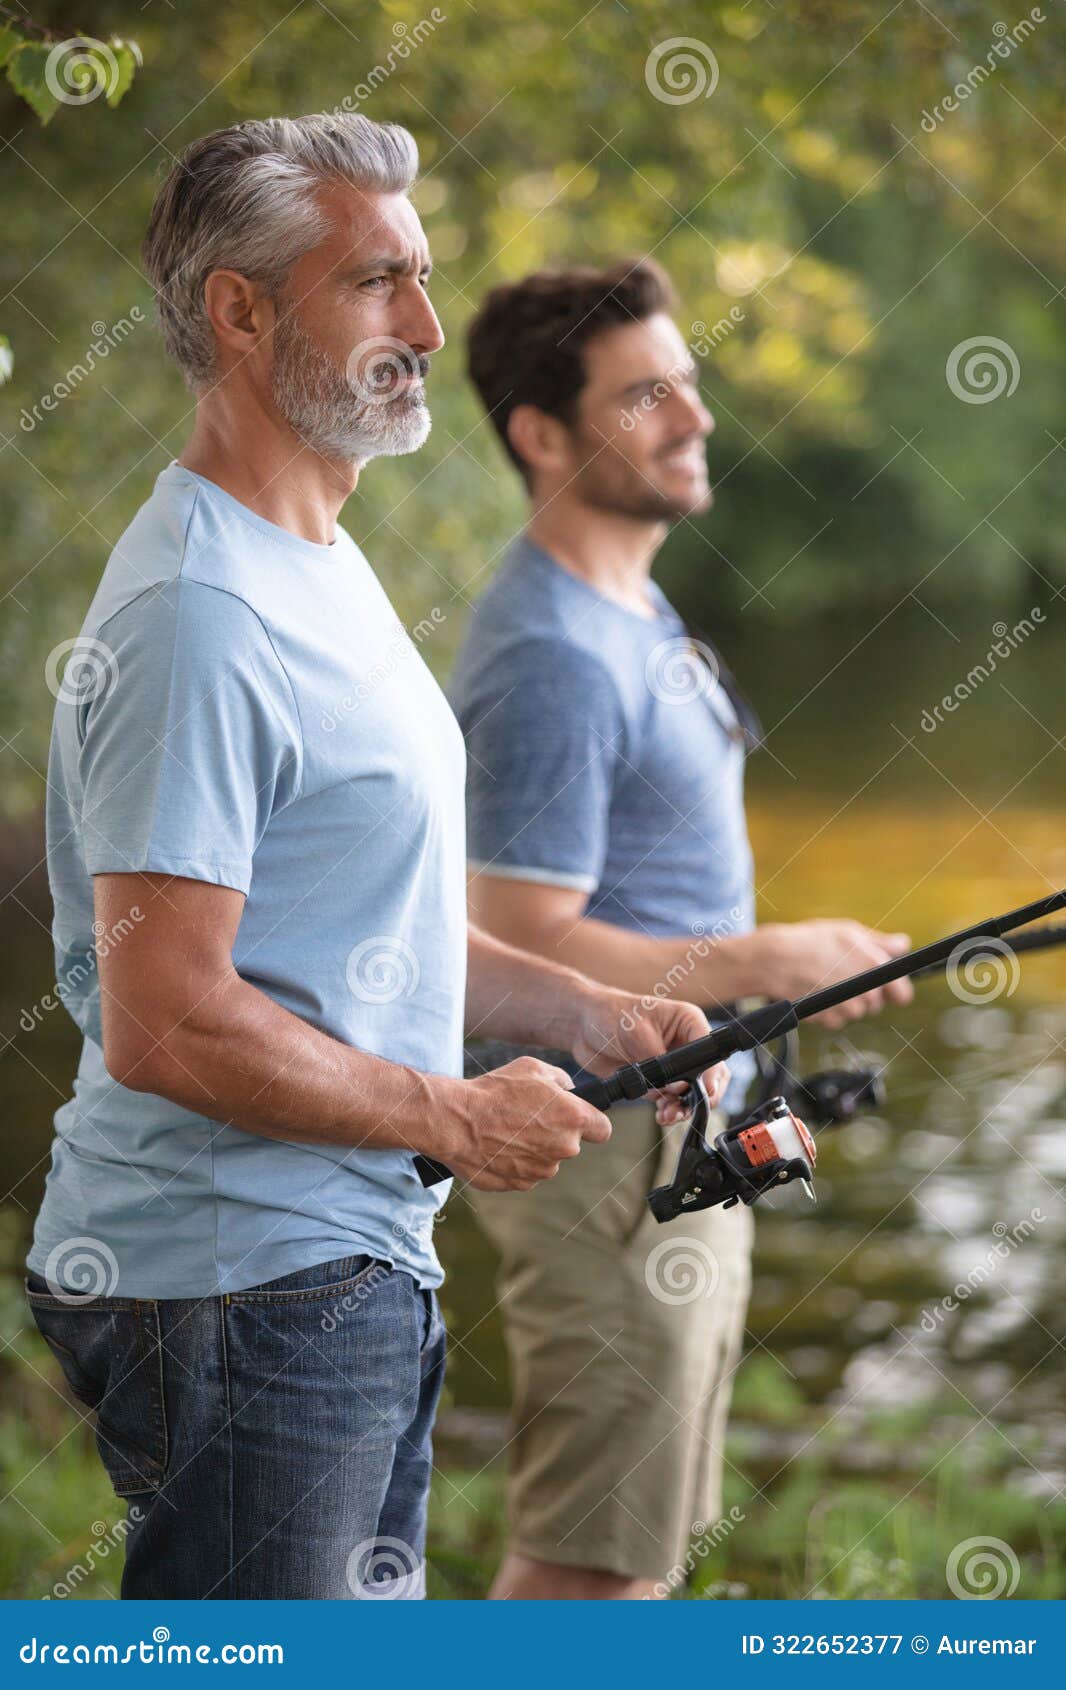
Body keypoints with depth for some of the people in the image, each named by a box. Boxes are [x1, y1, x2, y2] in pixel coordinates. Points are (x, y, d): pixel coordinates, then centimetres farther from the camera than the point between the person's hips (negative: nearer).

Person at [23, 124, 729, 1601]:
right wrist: (454, 1118, -14)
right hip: (241, 1299, -10)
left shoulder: (323, 571, 15)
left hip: (354, 1271, 10)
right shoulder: (199, 617, -19)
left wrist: (592, 1016, 11)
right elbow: (164, 1025, -24)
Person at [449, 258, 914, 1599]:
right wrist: (764, 964, -19)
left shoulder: (629, 611, 12)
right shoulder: (550, 660, -20)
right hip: (605, 1148, -10)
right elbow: (520, 953, -24)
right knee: (593, 1555, -5)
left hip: (678, 1134, 10)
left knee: (632, 1533, 16)